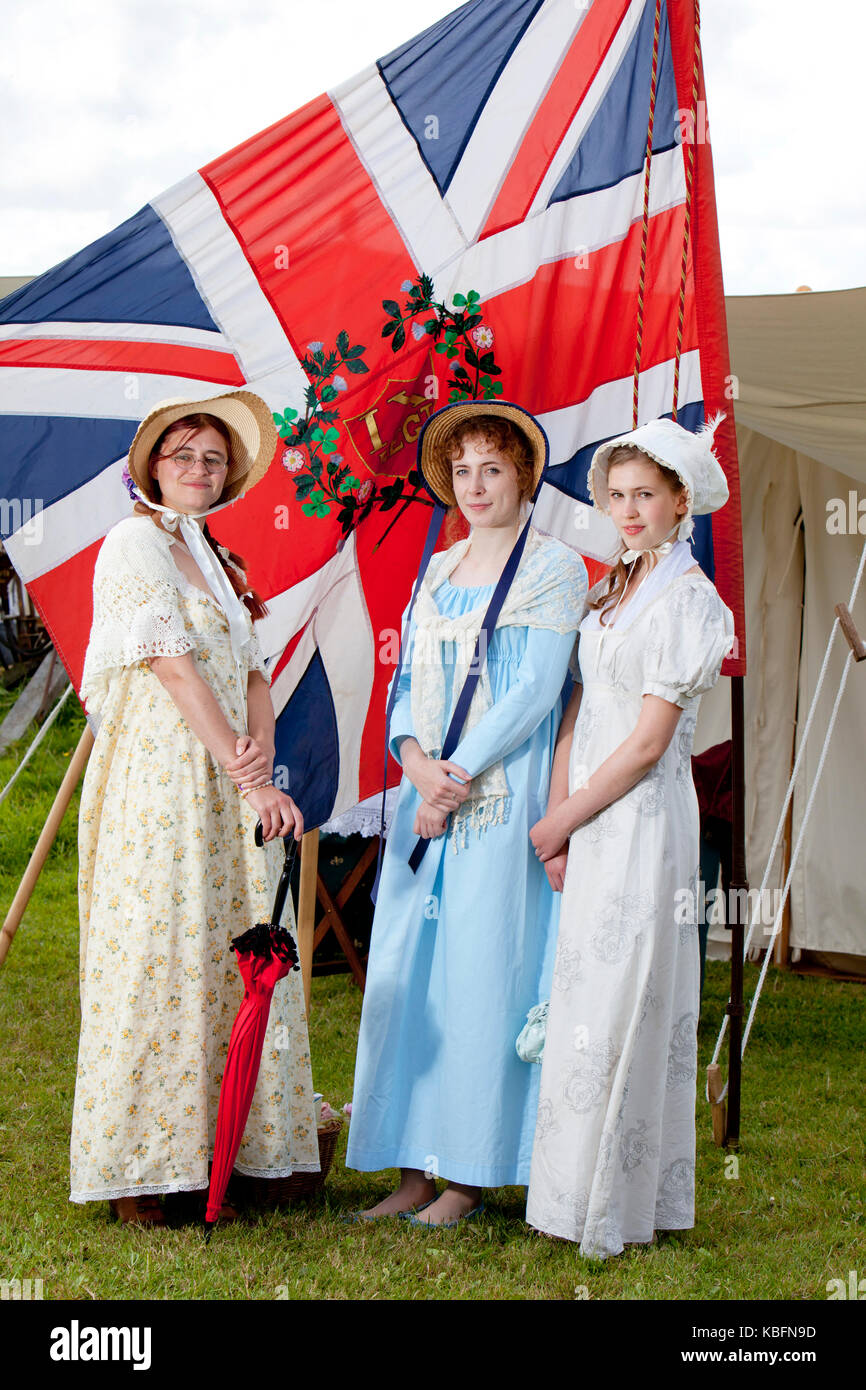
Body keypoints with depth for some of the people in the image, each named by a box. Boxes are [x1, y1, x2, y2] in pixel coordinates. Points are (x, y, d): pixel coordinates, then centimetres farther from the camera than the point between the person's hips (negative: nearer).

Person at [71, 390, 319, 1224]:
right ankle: (133, 1167, 1)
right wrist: (250, 780, -19)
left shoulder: (213, 558, 20)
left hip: (228, 789, 8)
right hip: (158, 780, -8)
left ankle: (205, 1148, 12)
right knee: (156, 960, -6)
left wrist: (261, 744, -7)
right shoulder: (135, 542, -5)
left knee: (231, 957, 5)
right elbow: (175, 666, -14)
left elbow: (251, 671, 15)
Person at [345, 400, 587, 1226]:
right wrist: (415, 759, -6)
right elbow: (408, 679, 14)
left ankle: (470, 1177, 4)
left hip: (503, 798, -6)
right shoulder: (437, 571, 17)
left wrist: (457, 777, -13)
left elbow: (535, 690, -10)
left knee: (481, 974, -4)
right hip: (427, 794, 6)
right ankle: (415, 1167, 11)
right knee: (403, 971, 4)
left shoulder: (554, 567, -3)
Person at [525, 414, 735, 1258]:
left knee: (621, 999, -3)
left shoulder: (689, 603, -11)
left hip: (641, 820, -8)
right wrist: (556, 817, -3)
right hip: (587, 817, 8)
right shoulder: (613, 590, 13)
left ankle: (611, 1211, 6)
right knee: (586, 994, 10)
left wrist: (559, 823, -9)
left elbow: (647, 744, -14)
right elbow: (578, 711, 8)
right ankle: (586, 1192, 20)